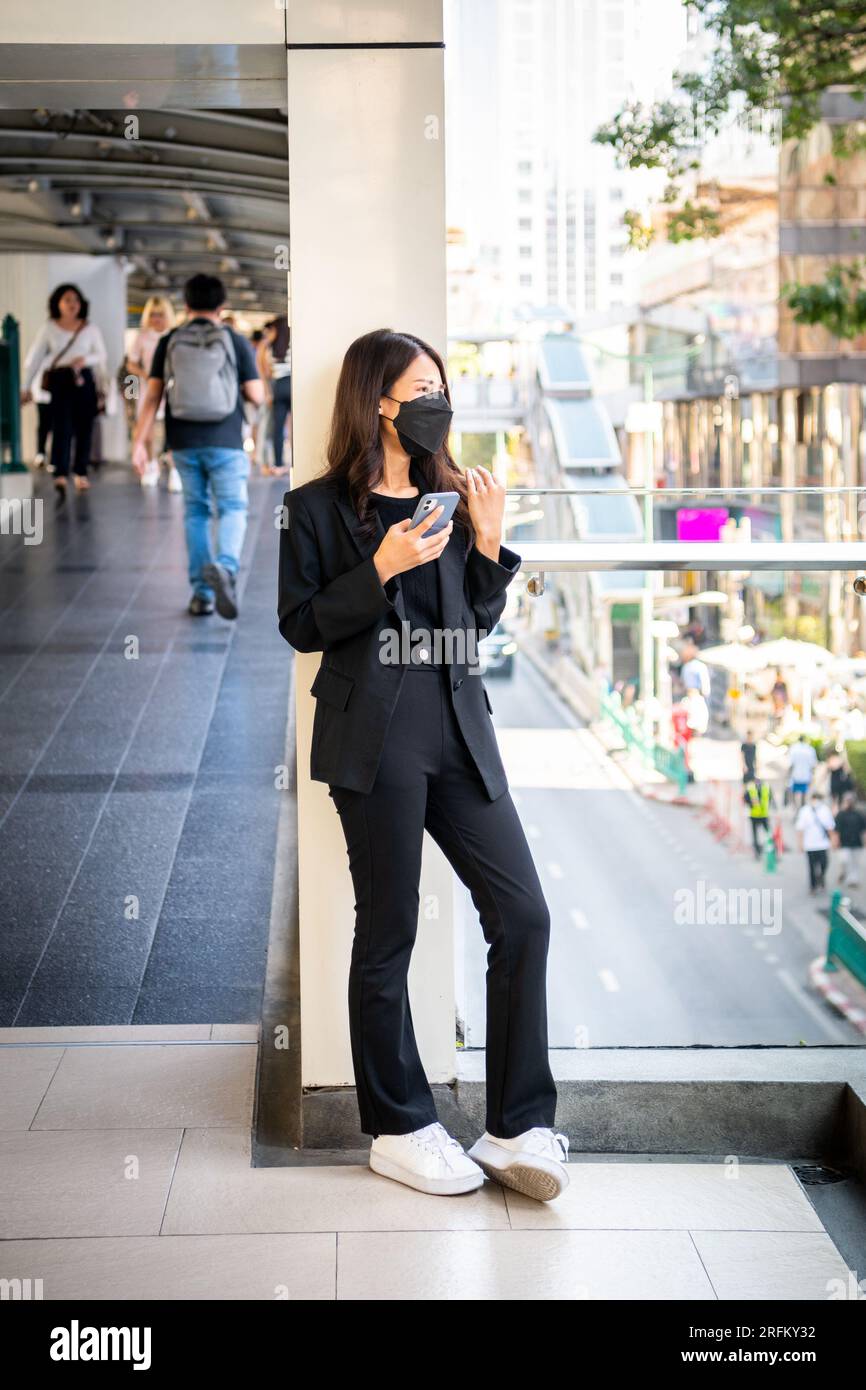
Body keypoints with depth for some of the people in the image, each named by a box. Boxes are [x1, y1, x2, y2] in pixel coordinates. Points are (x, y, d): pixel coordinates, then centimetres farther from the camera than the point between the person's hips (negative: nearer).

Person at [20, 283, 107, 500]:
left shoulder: (90, 329, 7)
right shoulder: (48, 329, 3)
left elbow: (102, 355, 13)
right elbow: (34, 358, 2)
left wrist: (86, 359, -10)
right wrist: (26, 387, -4)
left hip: (85, 380, 2)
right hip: (60, 381, -2)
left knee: (84, 427, 4)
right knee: (62, 427, -14)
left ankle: (81, 473, 20)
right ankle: (60, 477, -24)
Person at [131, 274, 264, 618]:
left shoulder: (169, 343, 4)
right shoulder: (235, 342, -1)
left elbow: (152, 396, -1)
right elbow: (256, 396, -3)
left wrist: (139, 442, 1)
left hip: (184, 443, 2)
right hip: (225, 443, -2)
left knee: (196, 512, 12)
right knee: (232, 509, 2)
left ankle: (201, 592, 11)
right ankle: (225, 566, -27)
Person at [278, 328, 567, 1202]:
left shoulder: (446, 495, 16)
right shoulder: (318, 507, 1)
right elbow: (300, 625, -4)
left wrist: (488, 543, 2)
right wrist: (382, 568, -15)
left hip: (459, 731, 5)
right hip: (376, 739, -5)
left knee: (523, 916, -3)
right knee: (388, 934, 2)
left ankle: (518, 1128, 5)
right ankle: (398, 1129, 16)